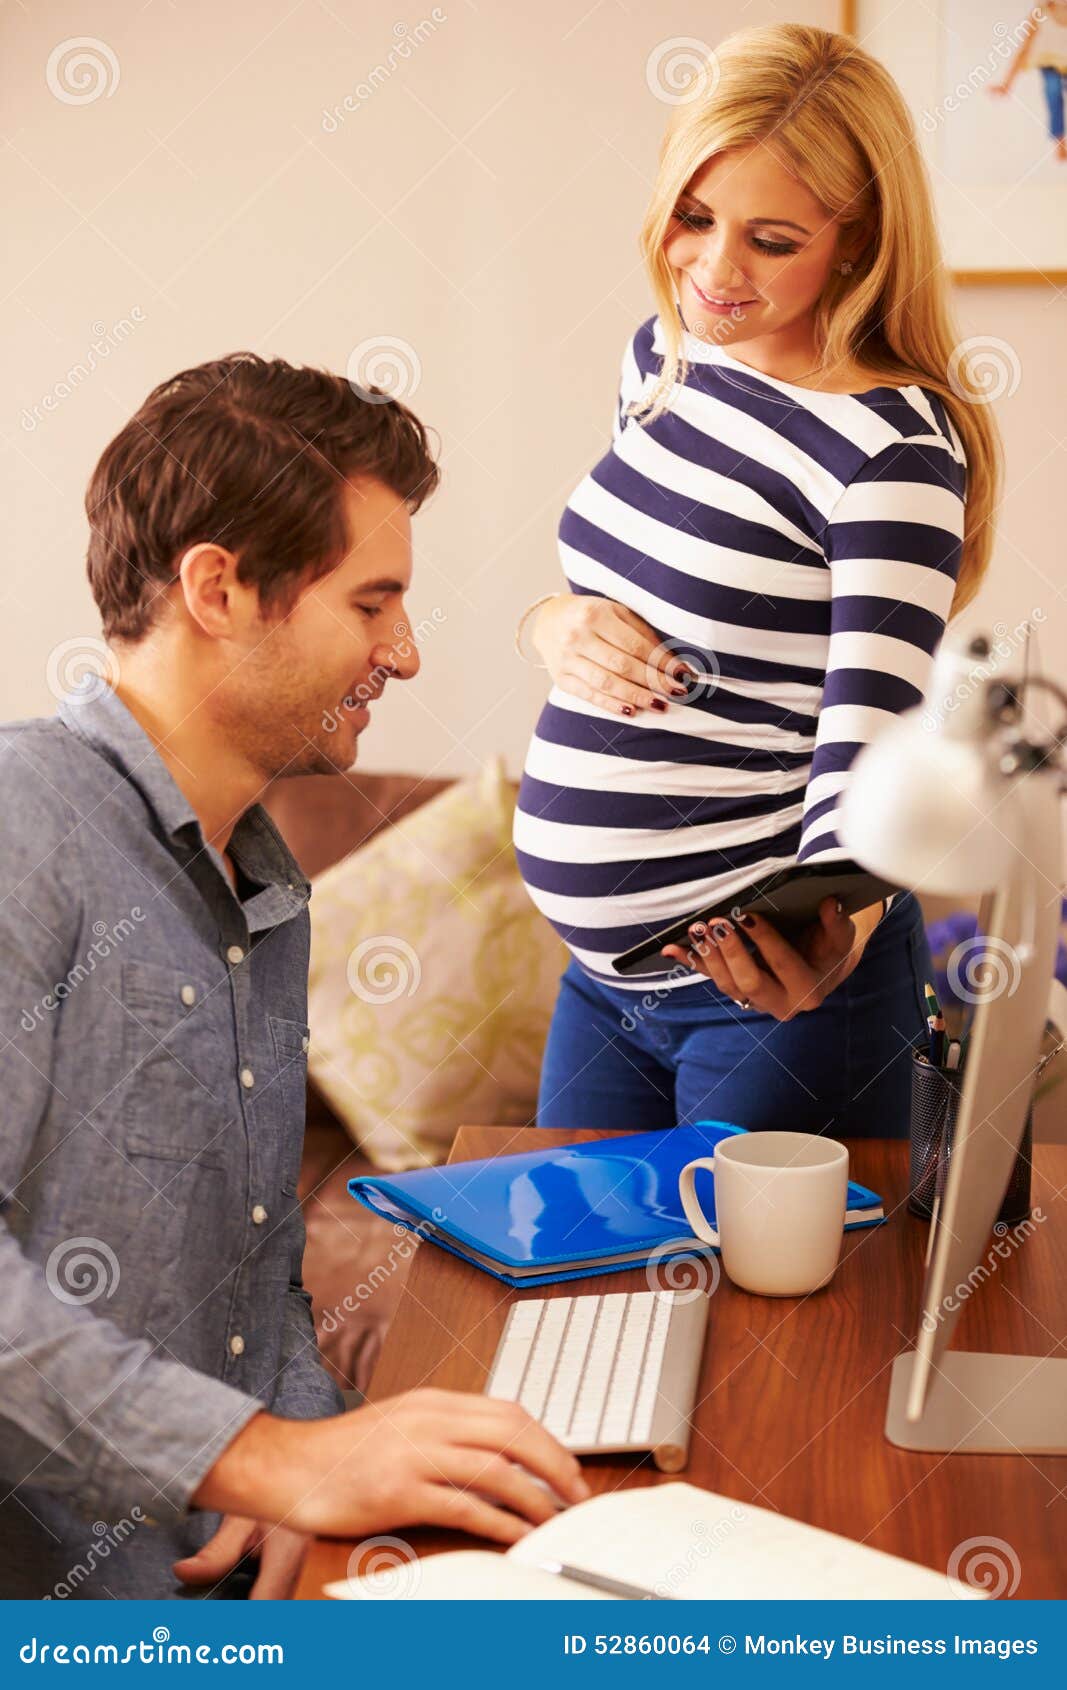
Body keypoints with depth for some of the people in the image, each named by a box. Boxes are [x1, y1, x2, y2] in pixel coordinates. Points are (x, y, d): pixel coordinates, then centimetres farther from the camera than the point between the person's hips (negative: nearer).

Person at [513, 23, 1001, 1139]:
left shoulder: (891, 449, -18)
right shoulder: (664, 355, 4)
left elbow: (867, 756, -24)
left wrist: (833, 940, -44)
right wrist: (556, 623, -6)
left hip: (773, 982, -7)